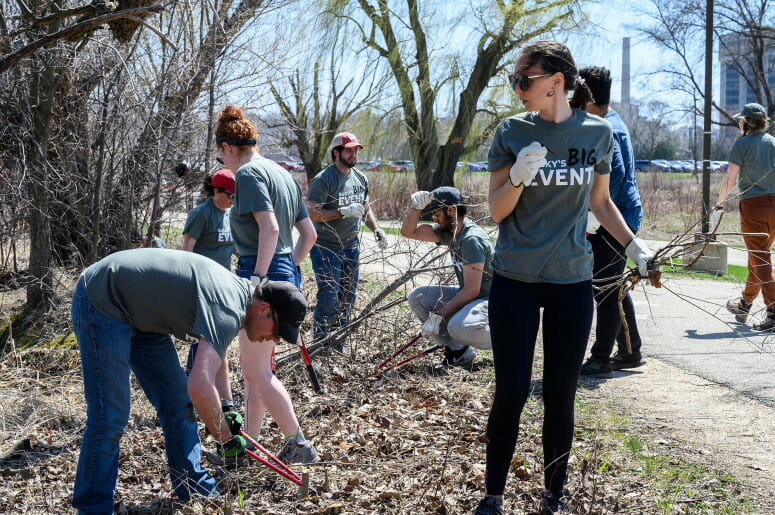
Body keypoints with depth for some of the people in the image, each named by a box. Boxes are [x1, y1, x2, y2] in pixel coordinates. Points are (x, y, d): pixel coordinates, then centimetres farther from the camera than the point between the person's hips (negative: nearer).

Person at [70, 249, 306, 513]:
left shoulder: (237, 289, 2)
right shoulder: (229, 312, -28)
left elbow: (214, 352, 23)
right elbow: (199, 386, -40)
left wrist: (225, 408, 22)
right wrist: (225, 438, -25)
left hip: (139, 311, 10)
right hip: (101, 302, -10)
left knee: (178, 404, 11)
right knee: (110, 417, -12)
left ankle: (194, 492, 21)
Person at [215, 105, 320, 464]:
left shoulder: (249, 173, -11)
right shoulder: (282, 174, 16)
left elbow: (269, 227, -25)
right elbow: (309, 234, 17)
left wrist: (258, 277, -24)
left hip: (263, 274, -10)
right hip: (286, 274, 10)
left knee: (257, 371, -3)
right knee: (253, 365, 18)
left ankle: (299, 446, -2)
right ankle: (249, 442, 25)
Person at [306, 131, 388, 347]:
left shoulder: (361, 179, 10)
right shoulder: (323, 180, -14)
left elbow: (365, 208, 23)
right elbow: (312, 214, -20)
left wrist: (376, 228, 6)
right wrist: (344, 212, -26)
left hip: (351, 248, 7)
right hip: (326, 249, -7)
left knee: (347, 299, 11)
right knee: (329, 300, -9)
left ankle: (337, 348, 23)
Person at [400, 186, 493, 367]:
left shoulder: (472, 238, -21)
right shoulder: (449, 232, 7)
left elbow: (471, 290, -26)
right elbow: (408, 231, 13)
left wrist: (438, 315, -23)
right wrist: (417, 208, -7)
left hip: (490, 300, -9)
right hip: (468, 298, 10)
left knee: (458, 327, -38)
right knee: (417, 297, 1)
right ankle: (459, 351, -1)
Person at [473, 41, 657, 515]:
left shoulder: (598, 132, 1)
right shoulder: (512, 132, -2)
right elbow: (497, 211, -2)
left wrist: (633, 244, 3)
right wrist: (519, 175, -20)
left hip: (571, 280, 1)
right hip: (515, 280, -1)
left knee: (561, 396, 6)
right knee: (511, 392, 0)